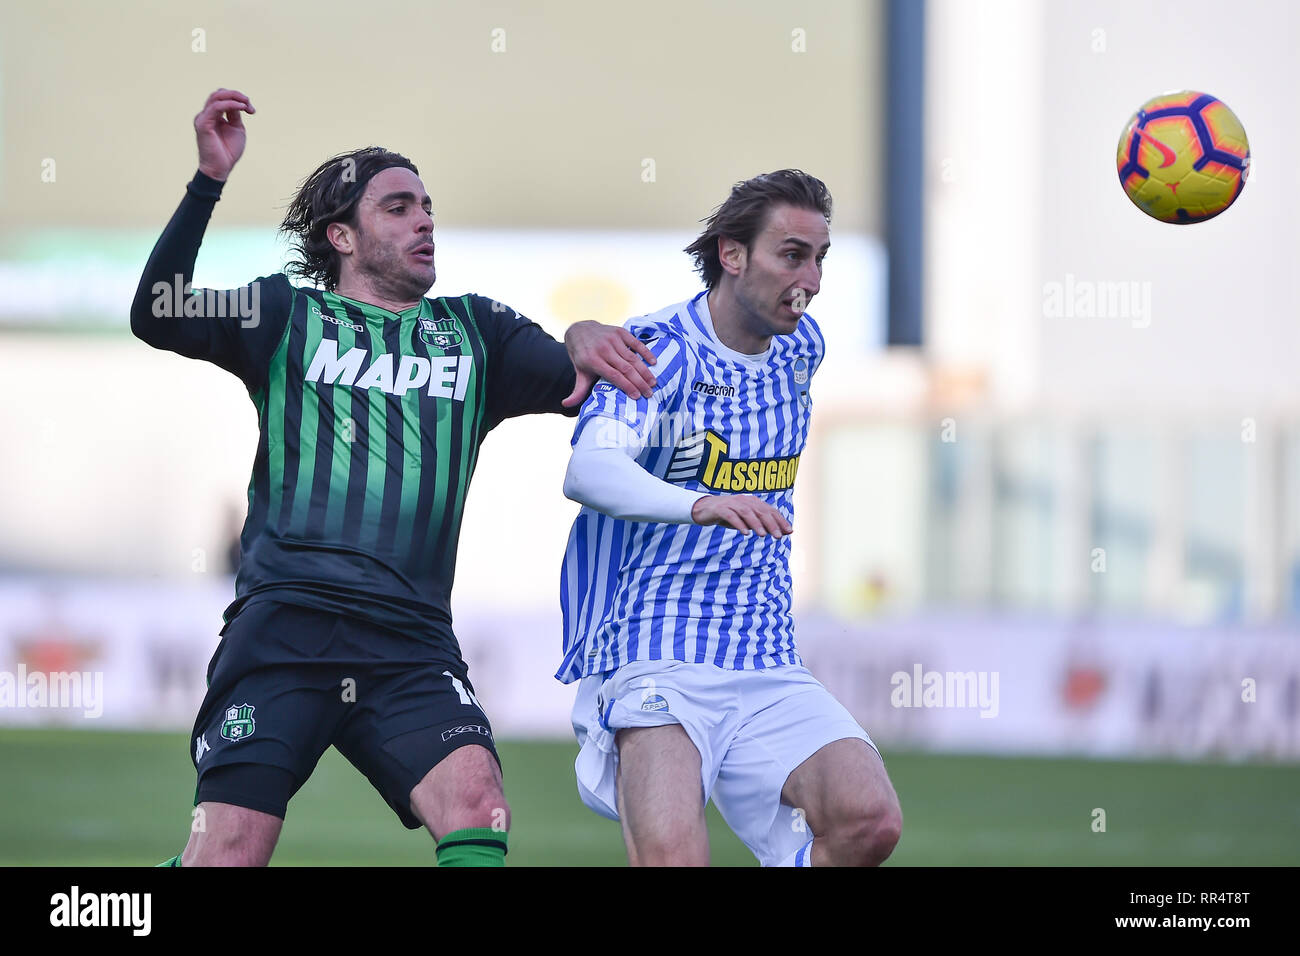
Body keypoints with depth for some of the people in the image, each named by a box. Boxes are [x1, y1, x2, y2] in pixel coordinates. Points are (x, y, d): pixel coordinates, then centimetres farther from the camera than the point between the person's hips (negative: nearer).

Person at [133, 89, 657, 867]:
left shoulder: (473, 330, 21)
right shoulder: (288, 316, 12)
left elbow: (572, 380, 10)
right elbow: (159, 315, -2)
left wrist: (584, 340, -14)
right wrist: (210, 180, -12)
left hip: (412, 643, 3)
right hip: (282, 629, -2)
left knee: (476, 803, -24)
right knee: (229, 848, -12)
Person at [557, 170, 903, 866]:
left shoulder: (800, 345, 12)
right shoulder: (659, 348, -9)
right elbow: (588, 471, -29)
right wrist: (702, 505, -44)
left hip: (766, 666, 6)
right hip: (652, 660, -6)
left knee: (870, 823, -19)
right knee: (673, 858, -29)